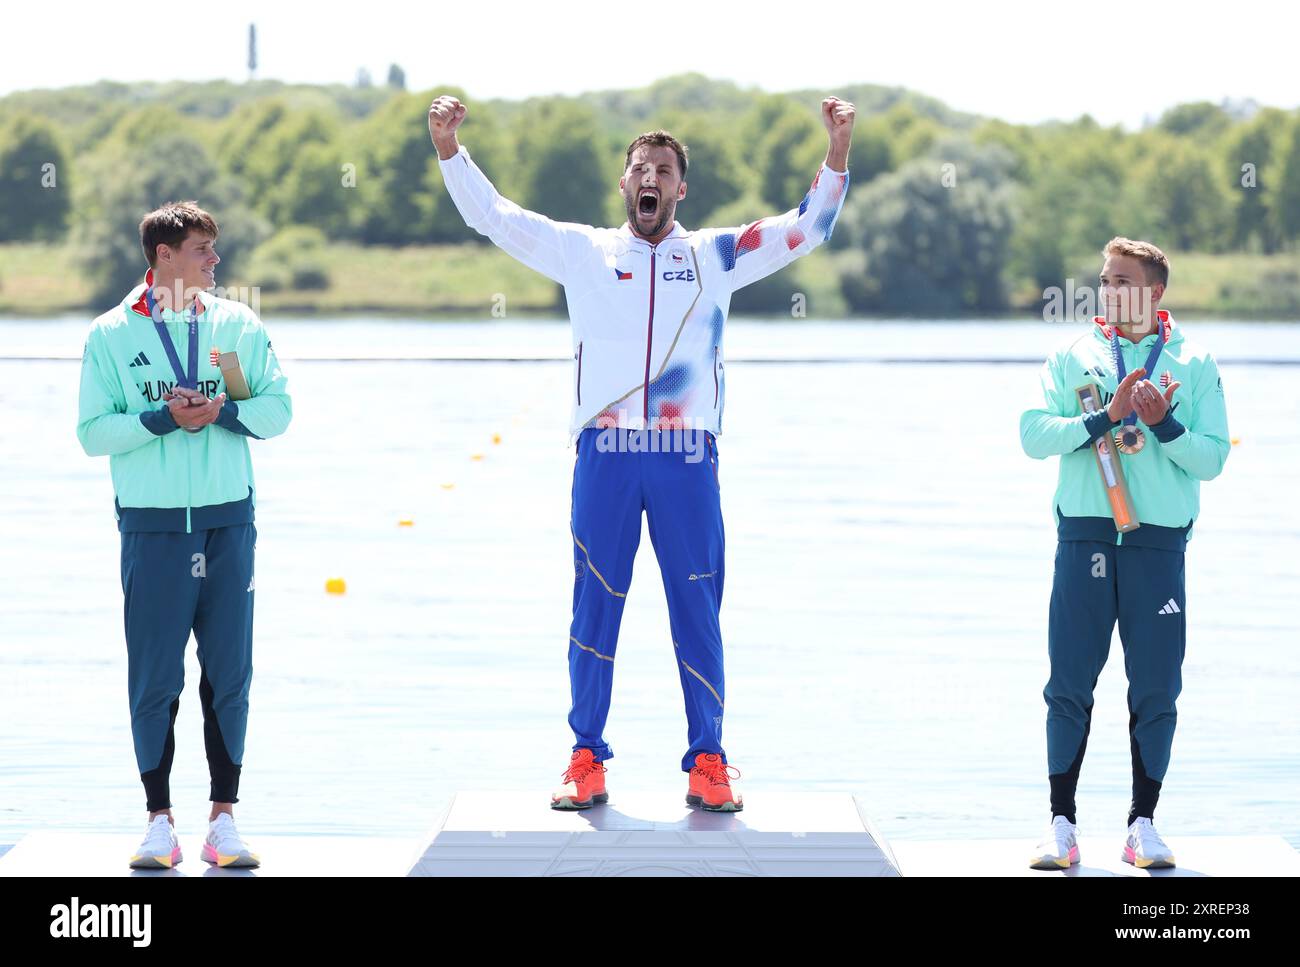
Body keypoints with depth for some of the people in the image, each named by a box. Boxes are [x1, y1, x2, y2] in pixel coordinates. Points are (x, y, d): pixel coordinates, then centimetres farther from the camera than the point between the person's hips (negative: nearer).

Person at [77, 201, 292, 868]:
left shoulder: (237, 324, 6)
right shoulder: (111, 334, 0)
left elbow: (277, 409, 6)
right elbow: (93, 432, -3)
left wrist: (223, 411, -12)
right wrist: (165, 417, -15)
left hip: (229, 523, 2)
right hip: (152, 529, -2)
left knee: (229, 675, 3)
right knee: (154, 677, 0)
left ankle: (223, 819, 10)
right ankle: (160, 821, 8)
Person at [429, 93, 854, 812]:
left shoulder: (714, 255, 12)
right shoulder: (581, 251, 12)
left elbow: (806, 228, 10)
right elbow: (490, 214, 11)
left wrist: (837, 153, -4)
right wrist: (449, 149, -1)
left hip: (687, 456, 0)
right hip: (605, 454, 0)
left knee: (697, 609, 1)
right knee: (594, 605, 2)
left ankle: (707, 762, 6)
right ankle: (586, 760, 9)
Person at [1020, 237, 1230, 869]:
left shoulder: (1194, 365, 7)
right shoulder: (1073, 357, 9)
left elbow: (1212, 459, 2)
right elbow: (1034, 435, -3)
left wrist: (1164, 424, -13)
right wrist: (1106, 417, -13)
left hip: (1159, 541, 0)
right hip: (1084, 534, 0)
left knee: (1156, 688, 1)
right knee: (1070, 683, -1)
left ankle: (1143, 825, 10)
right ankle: (1062, 825, 5)